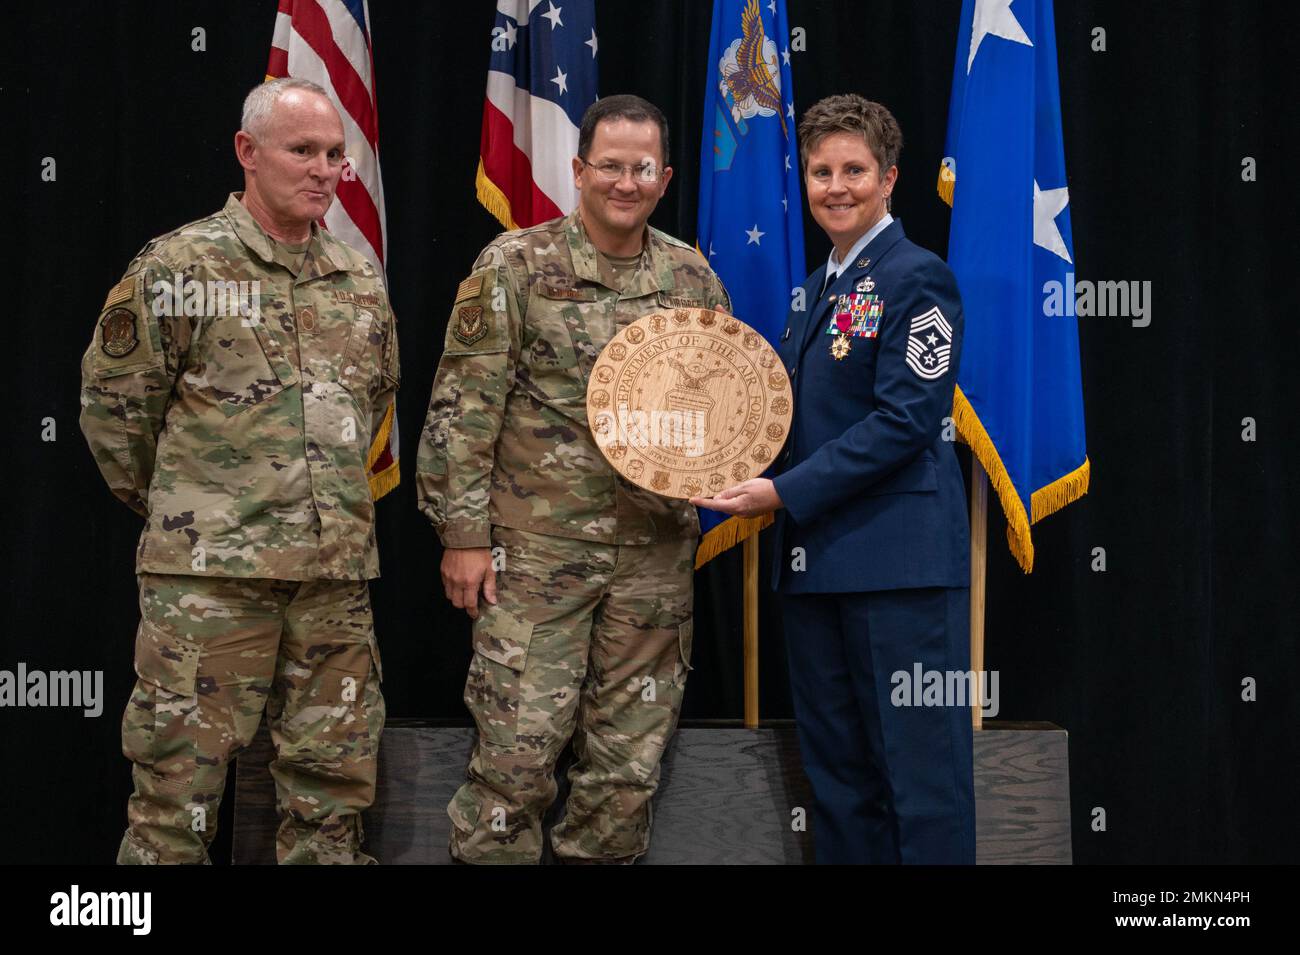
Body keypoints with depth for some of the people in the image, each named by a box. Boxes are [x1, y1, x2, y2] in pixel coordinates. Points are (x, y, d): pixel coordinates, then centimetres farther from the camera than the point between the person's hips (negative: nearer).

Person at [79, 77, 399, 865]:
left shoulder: (361, 280, 12)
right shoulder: (179, 267, -4)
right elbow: (112, 404, 1)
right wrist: (173, 505, 9)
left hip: (338, 568, 5)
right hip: (210, 570, -5)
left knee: (333, 783, 11)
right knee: (182, 777, 0)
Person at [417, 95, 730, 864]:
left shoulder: (692, 275, 7)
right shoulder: (516, 264, -4)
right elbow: (464, 409, -6)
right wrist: (464, 532, -10)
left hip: (656, 552, 4)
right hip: (538, 548, -4)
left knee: (631, 752, 10)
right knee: (518, 746, -3)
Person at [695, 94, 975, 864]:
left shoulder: (918, 278, -8)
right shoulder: (822, 288, 18)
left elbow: (904, 420, -16)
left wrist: (786, 492, -17)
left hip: (898, 558, -8)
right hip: (817, 560, 9)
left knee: (920, 769, -3)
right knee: (837, 768, 13)